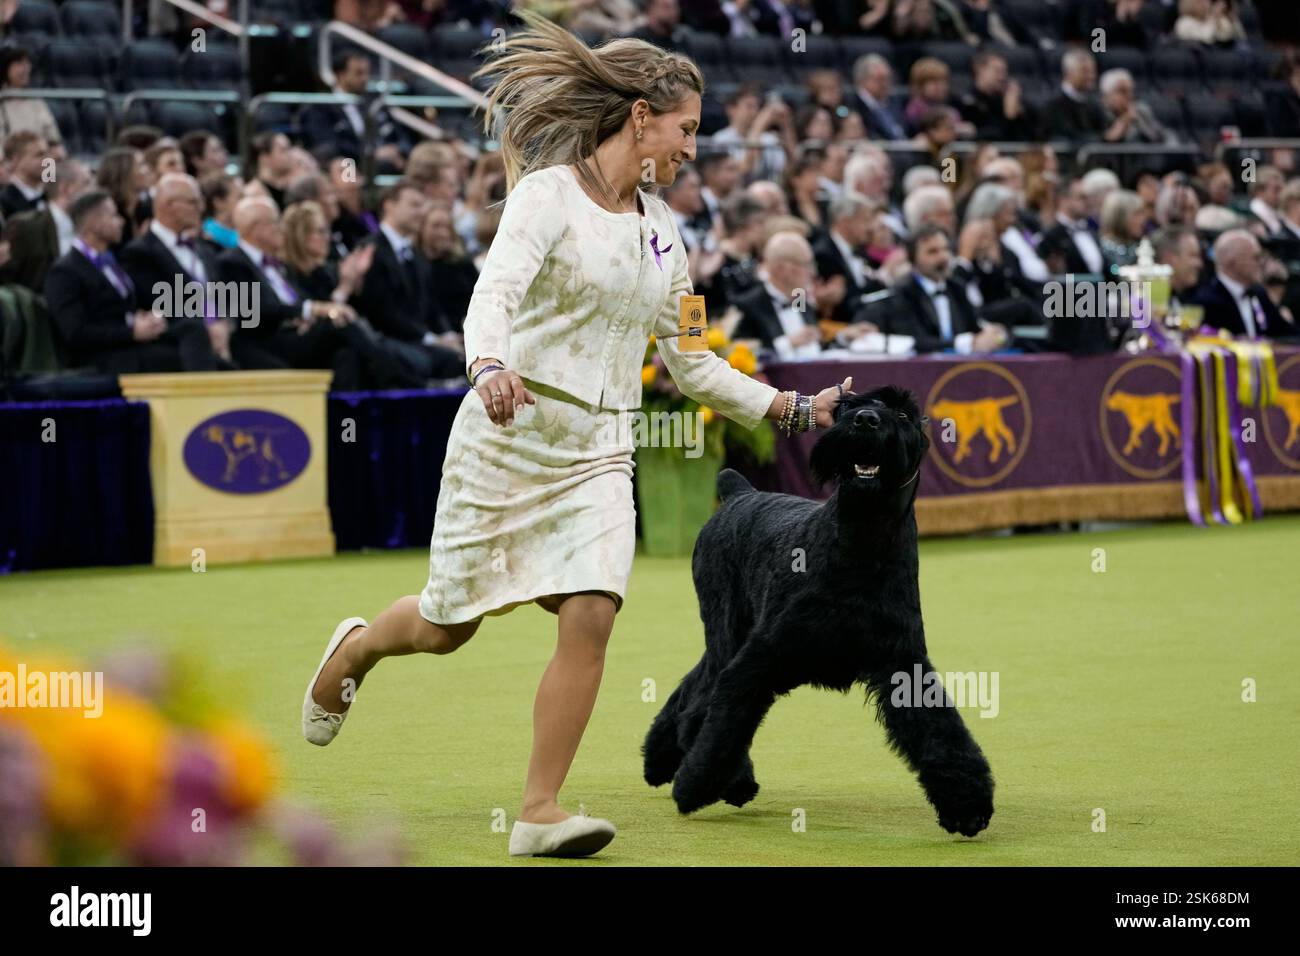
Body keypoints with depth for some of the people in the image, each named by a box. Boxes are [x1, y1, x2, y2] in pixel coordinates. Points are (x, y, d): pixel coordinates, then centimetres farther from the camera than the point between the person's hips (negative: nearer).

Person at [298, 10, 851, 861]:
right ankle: (355, 648, 41)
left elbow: (687, 360, 19)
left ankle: (540, 812, -7)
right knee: (448, 624, 7)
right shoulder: (548, 194, -8)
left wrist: (793, 407, 14)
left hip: (599, 449, 5)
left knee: (592, 615, -14)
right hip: (512, 431, -5)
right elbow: (496, 291, -25)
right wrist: (490, 365, -46)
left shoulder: (661, 227, 12)